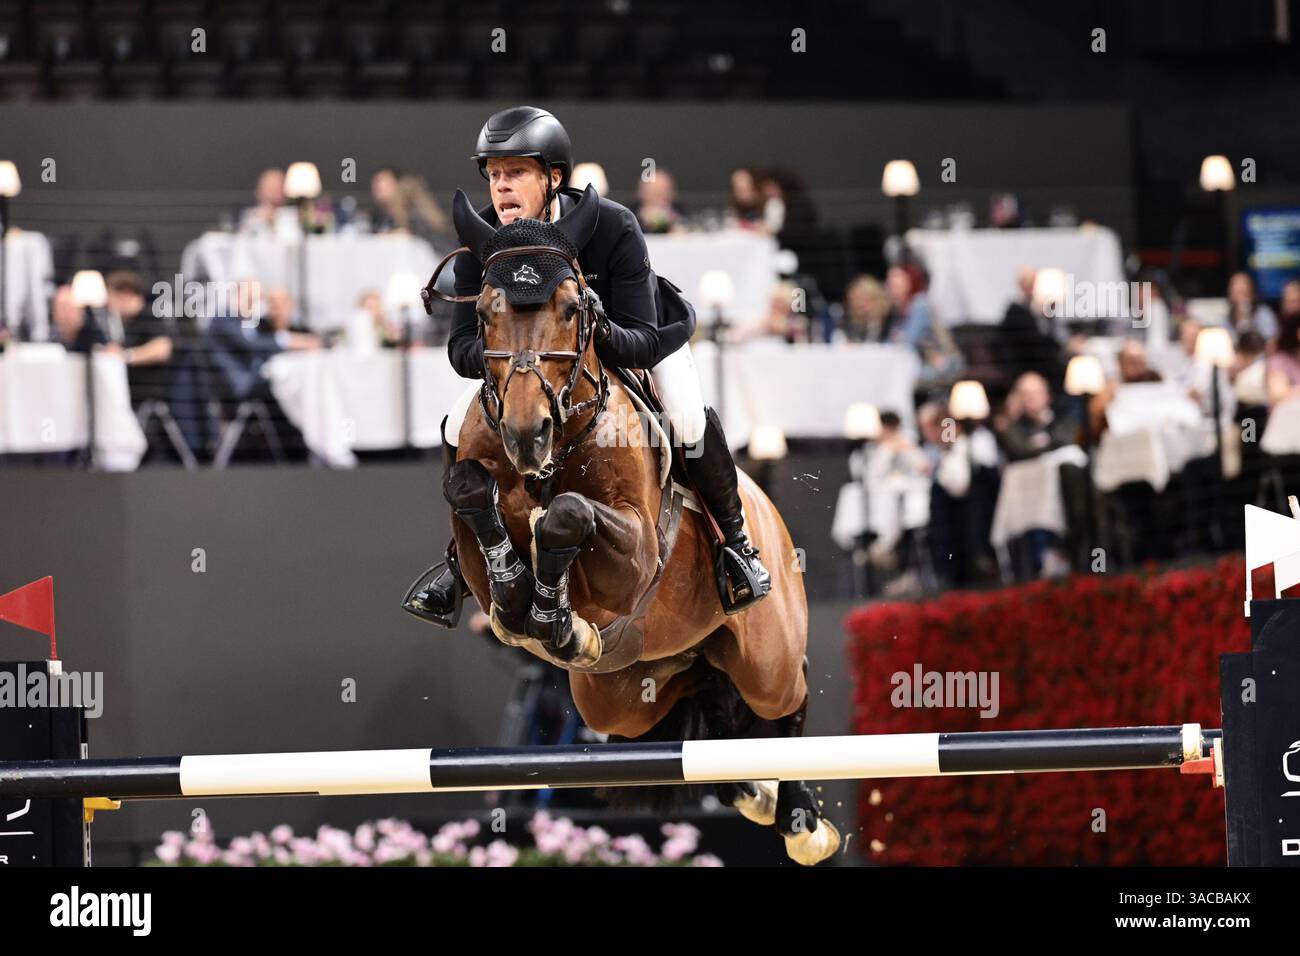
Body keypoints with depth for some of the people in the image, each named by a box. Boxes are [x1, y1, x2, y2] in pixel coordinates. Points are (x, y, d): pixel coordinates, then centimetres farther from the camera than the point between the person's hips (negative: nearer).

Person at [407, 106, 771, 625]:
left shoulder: (613, 226, -37)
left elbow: (642, 344, -37)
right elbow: (462, 348, -29)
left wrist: (600, 332, -59)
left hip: (631, 329, -3)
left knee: (689, 420, -27)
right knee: (460, 429, -12)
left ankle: (734, 538, -1)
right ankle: (464, 558, 11)